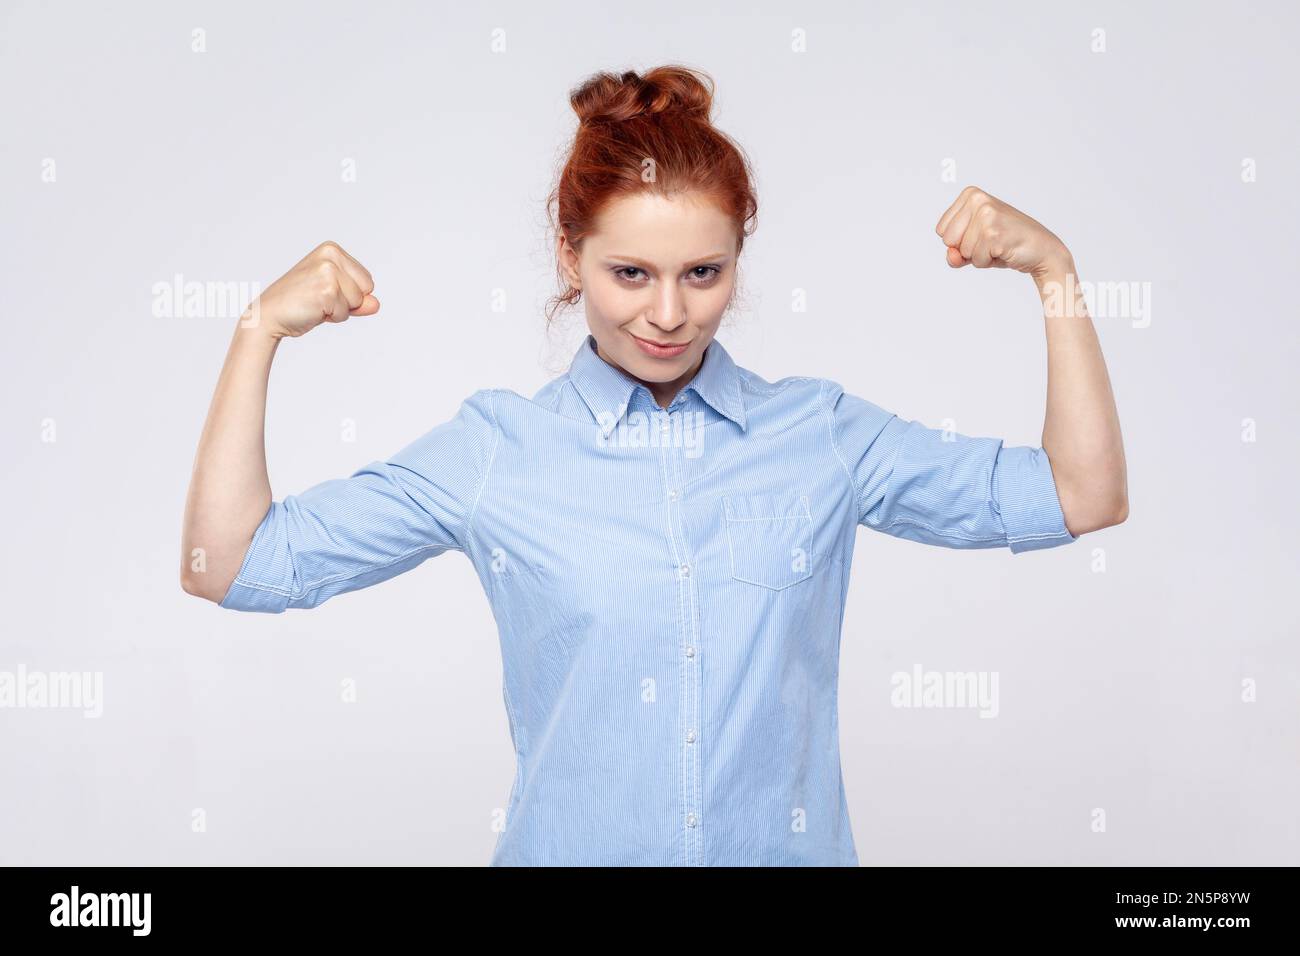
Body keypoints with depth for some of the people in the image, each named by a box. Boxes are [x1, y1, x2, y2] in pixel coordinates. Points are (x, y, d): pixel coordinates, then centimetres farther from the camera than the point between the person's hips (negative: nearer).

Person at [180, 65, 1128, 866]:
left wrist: (1052, 267, -8)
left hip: (791, 848, 2)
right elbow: (230, 565, -7)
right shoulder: (495, 450, -6)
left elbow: (1082, 497, -1)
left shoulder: (821, 432, -1)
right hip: (569, 847, -1)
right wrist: (262, 328, -14)